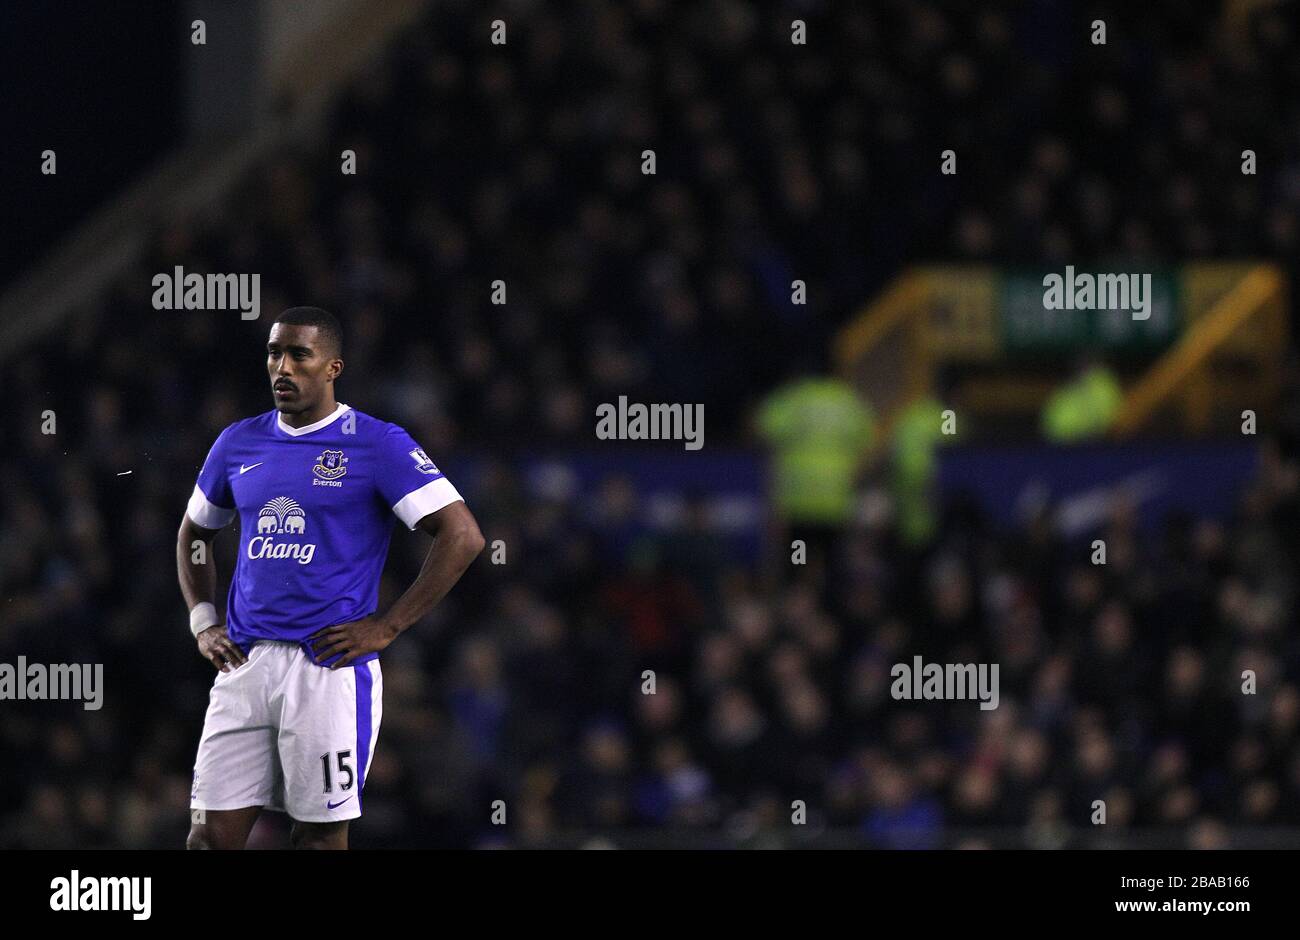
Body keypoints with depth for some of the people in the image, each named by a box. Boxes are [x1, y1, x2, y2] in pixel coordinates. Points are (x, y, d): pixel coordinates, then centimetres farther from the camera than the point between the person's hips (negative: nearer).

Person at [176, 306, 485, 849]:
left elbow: (462, 536, -10)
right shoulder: (239, 443, 12)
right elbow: (194, 533, 28)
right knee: (211, 834, 0)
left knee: (320, 835, 1)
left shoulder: (378, 446, -5)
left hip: (329, 667, -5)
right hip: (245, 663, 5)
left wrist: (386, 627, -12)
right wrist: (202, 621, 13)